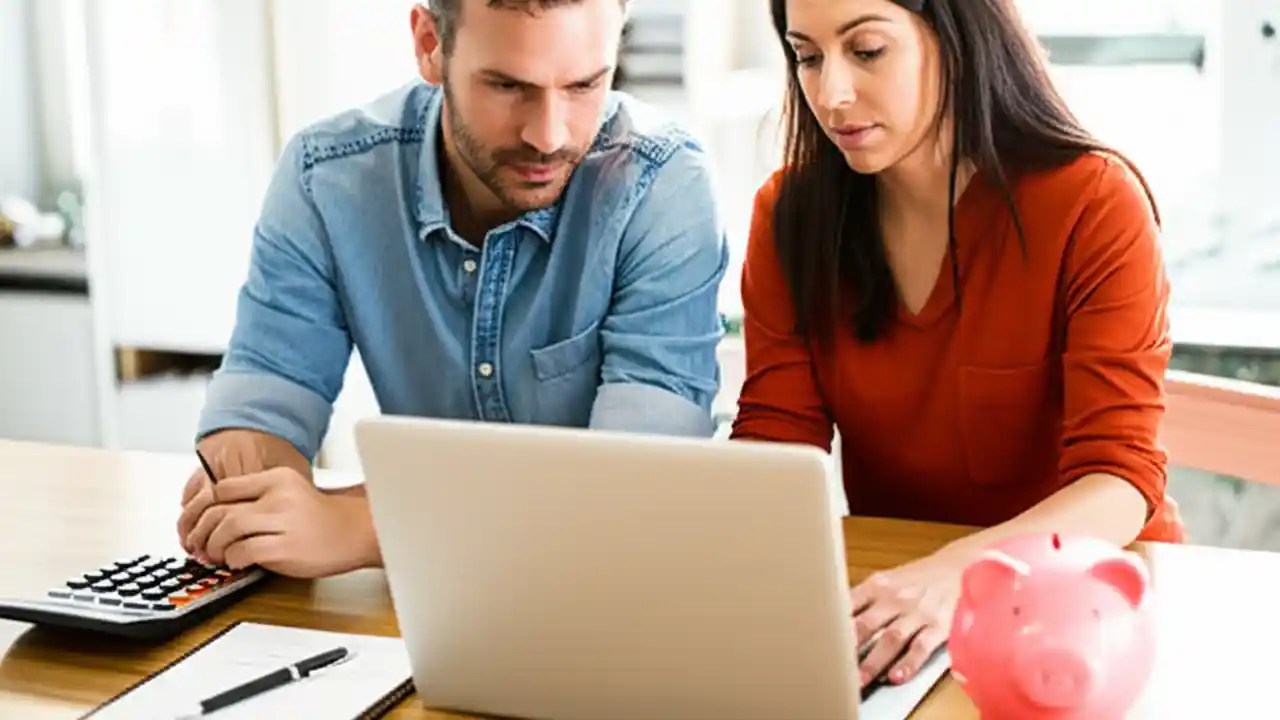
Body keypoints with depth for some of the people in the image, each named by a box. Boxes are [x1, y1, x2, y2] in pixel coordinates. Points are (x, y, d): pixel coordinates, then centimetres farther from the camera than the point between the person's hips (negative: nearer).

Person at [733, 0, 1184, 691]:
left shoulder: (1093, 202, -14)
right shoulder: (791, 212, -2)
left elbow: (1119, 478, -20)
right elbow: (775, 440, -6)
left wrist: (958, 571, -38)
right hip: (886, 586, 2)